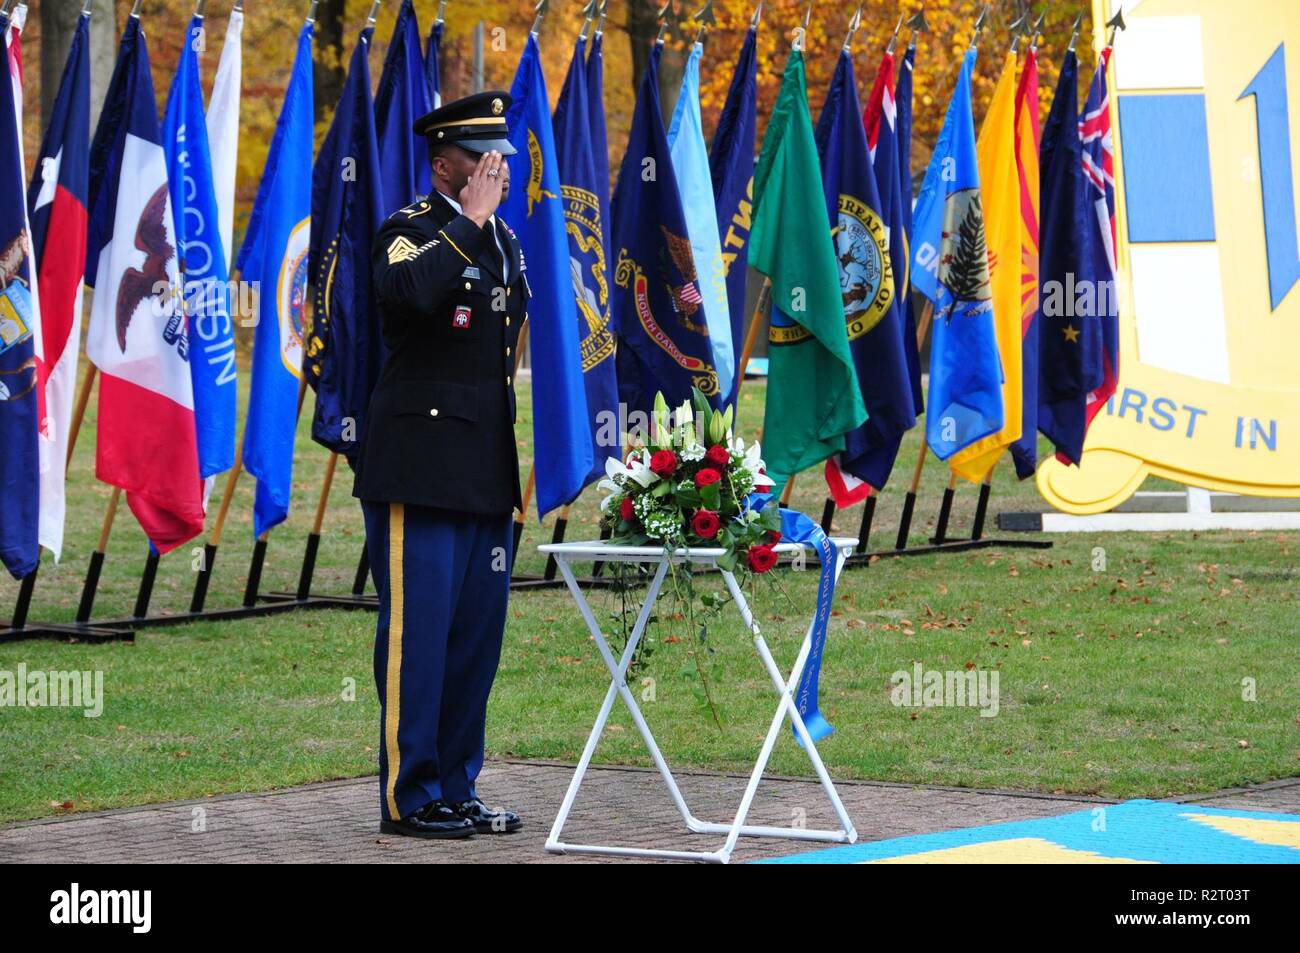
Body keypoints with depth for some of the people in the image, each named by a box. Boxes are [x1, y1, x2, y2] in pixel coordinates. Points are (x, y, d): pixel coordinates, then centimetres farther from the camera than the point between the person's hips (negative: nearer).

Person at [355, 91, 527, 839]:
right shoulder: (412, 231, -6)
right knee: (417, 635, -6)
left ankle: (455, 791, 16)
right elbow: (409, 289, -31)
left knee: (477, 637, 9)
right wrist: (469, 220, -20)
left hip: (488, 476, 8)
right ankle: (410, 798, -1)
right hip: (422, 470, -8)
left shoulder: (505, 242, 17)